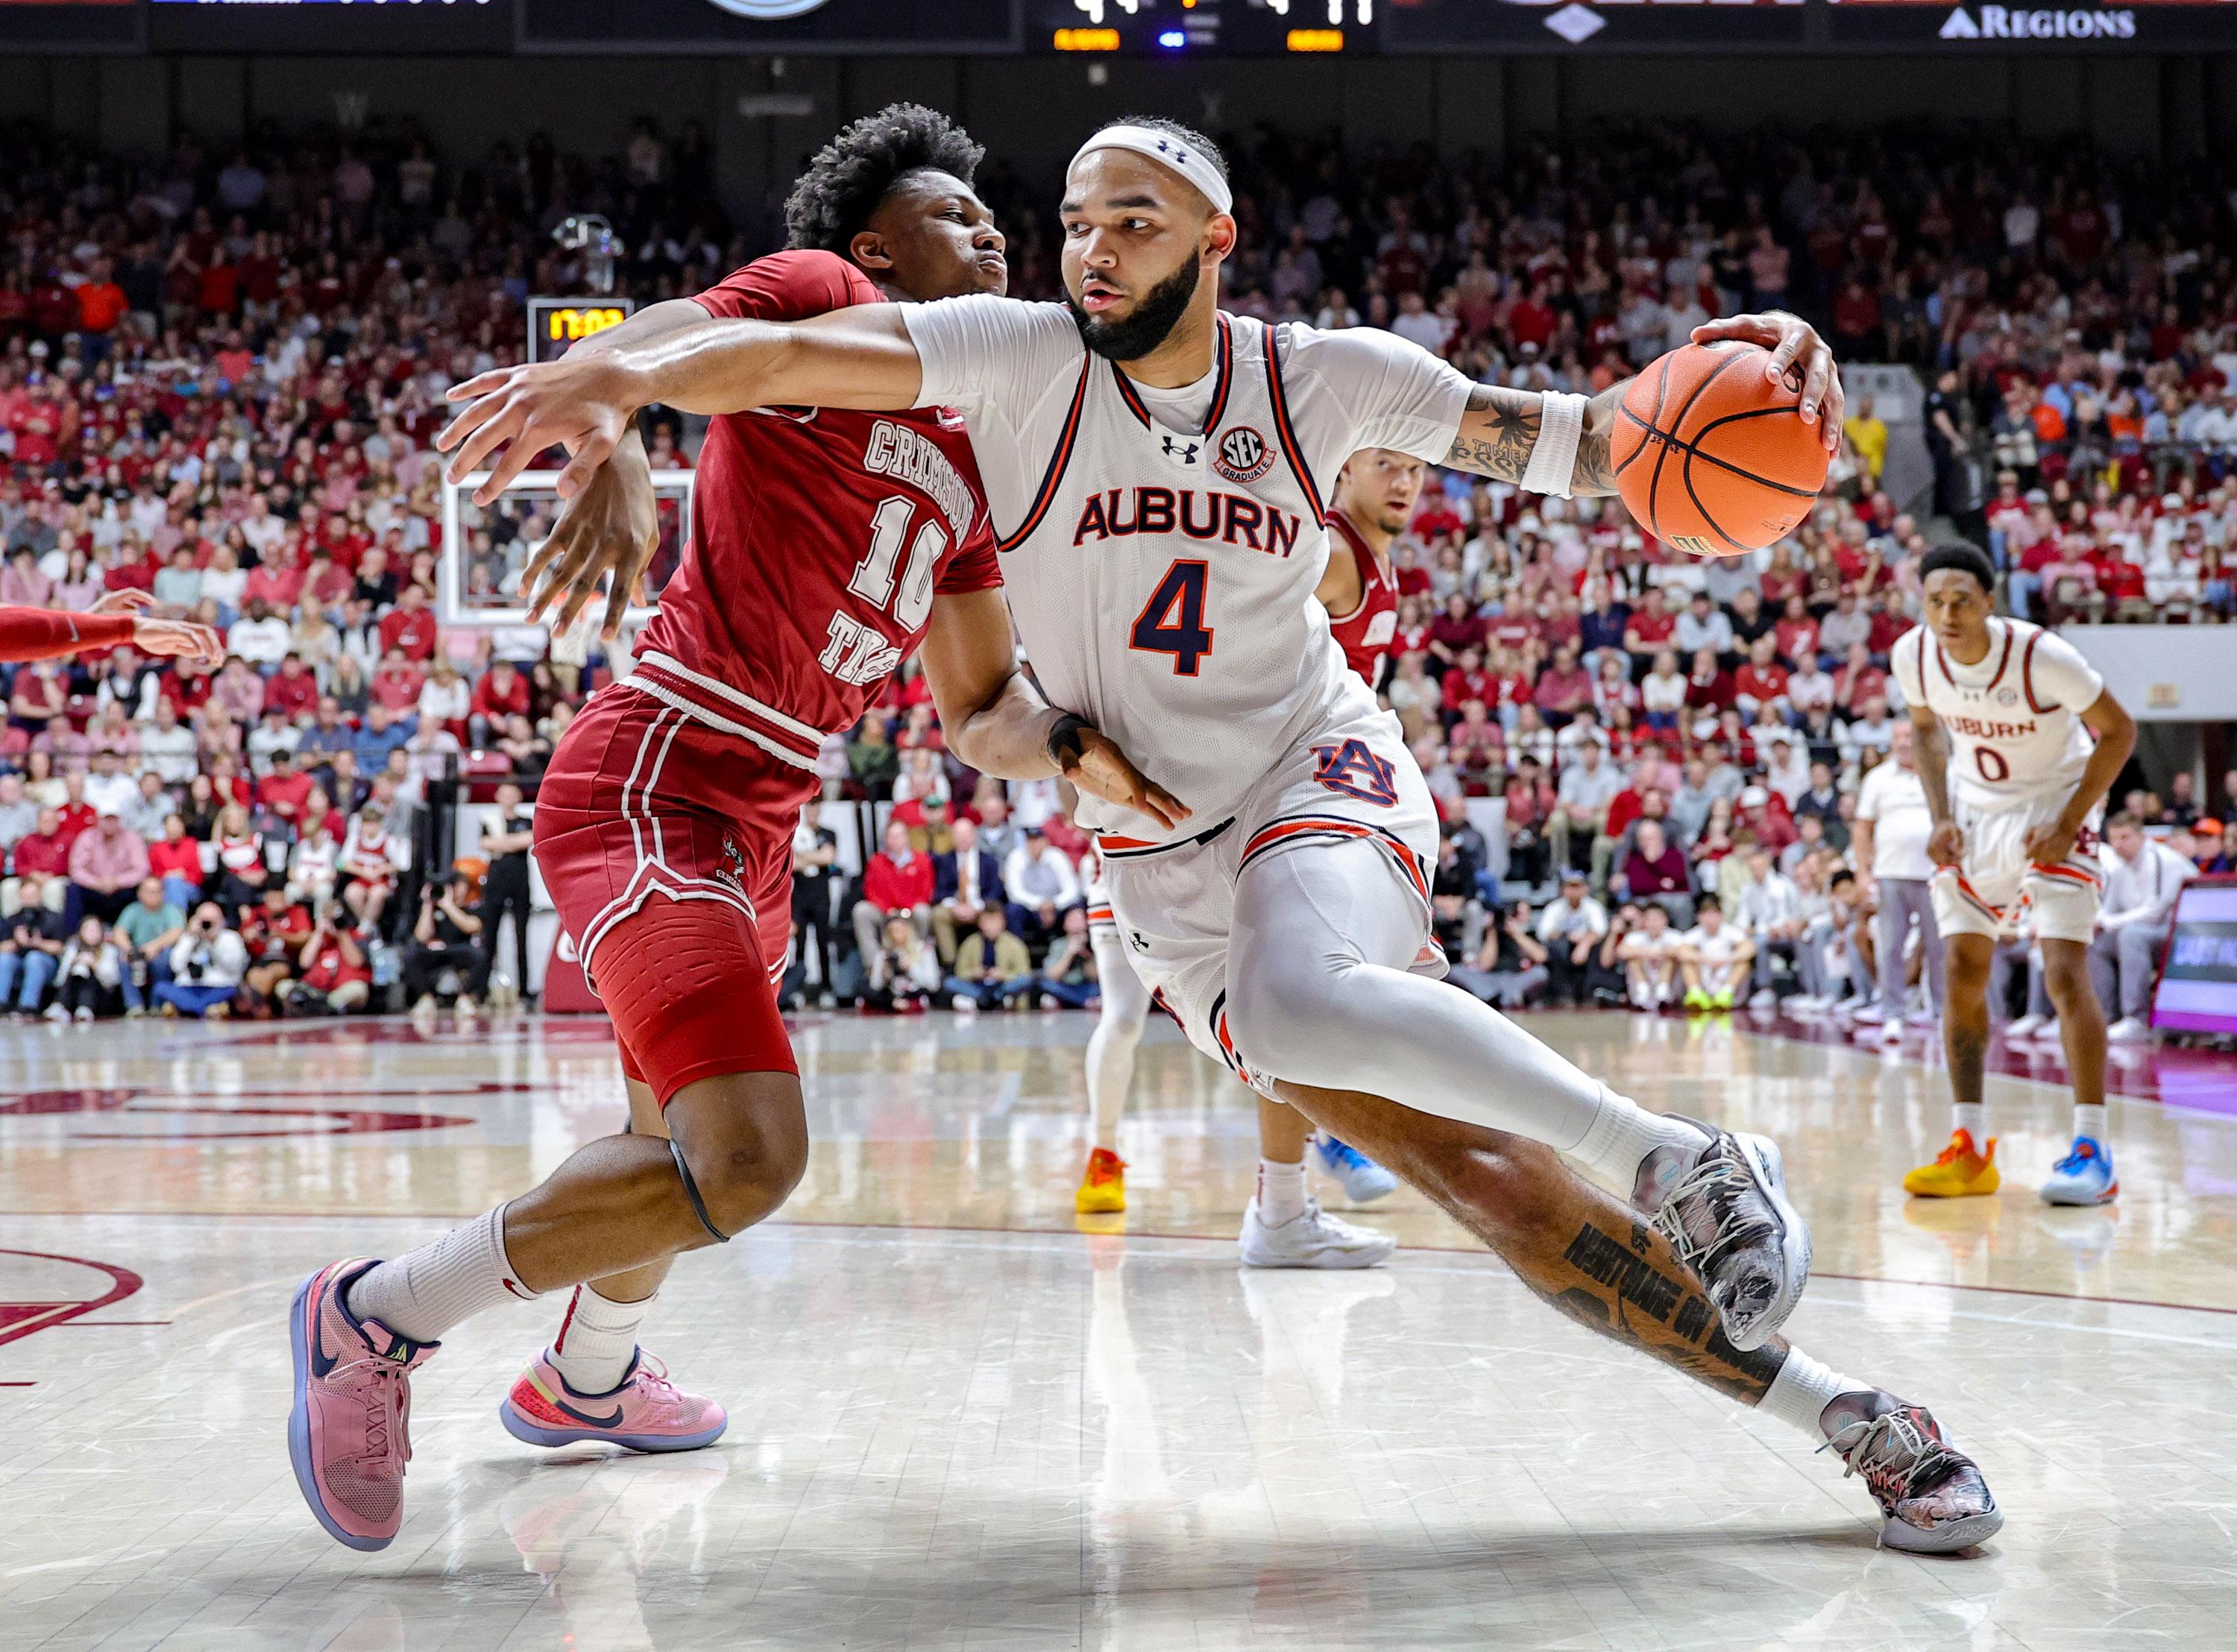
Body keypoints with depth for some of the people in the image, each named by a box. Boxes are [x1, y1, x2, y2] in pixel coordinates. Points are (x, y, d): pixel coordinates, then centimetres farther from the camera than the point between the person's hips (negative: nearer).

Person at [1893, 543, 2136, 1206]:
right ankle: (1970, 1150, 10)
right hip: (1976, 810, 5)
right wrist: (1943, 818, -3)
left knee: (2065, 973, -16)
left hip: (2052, 810, -5)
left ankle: (2092, 1150, -14)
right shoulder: (1913, 654, -14)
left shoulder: (2043, 656, -28)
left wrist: (2067, 824, -21)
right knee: (1961, 972, 2)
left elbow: (2118, 731, -15)